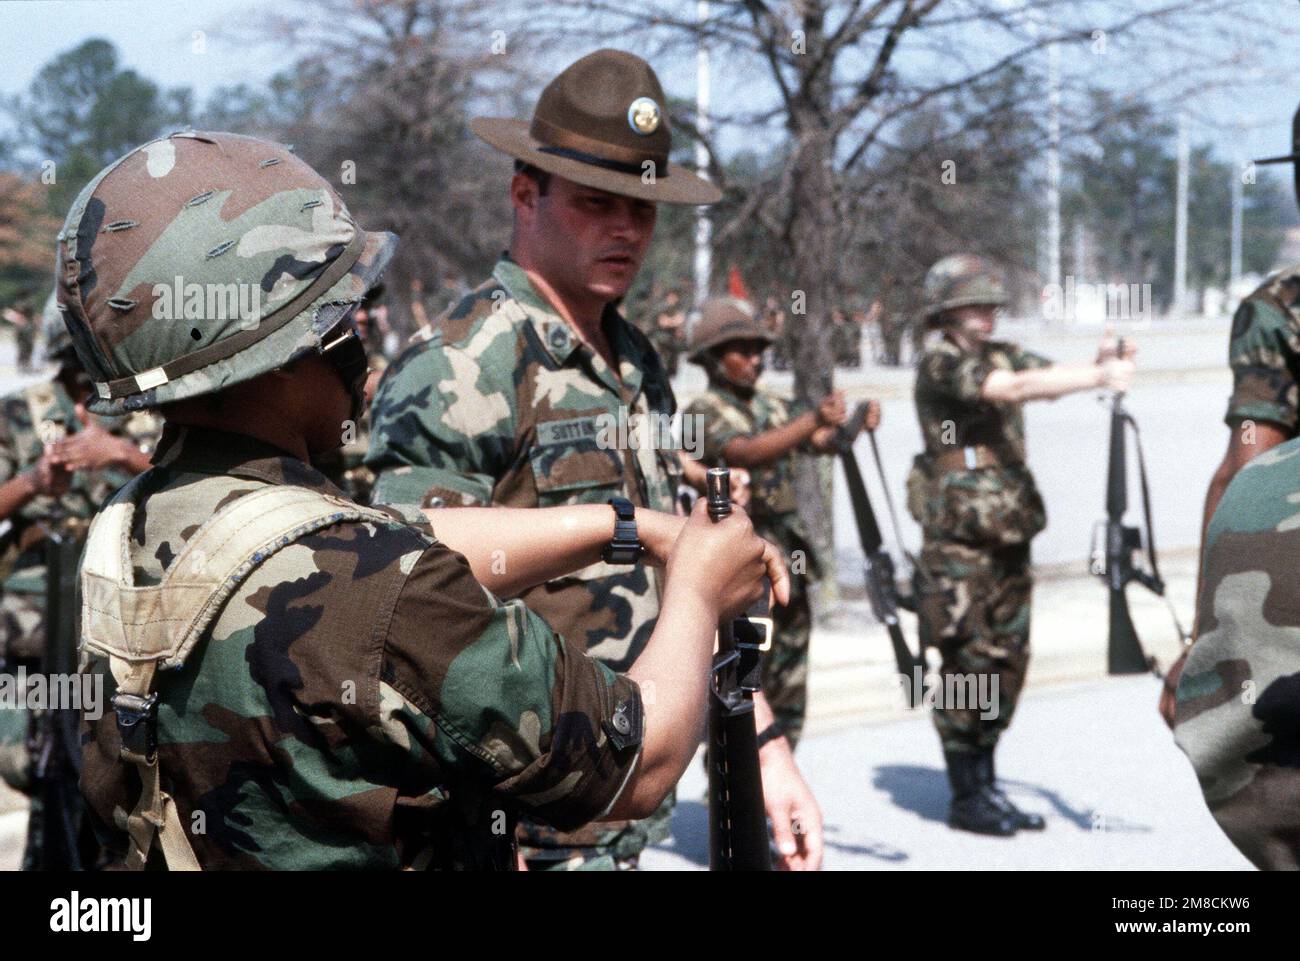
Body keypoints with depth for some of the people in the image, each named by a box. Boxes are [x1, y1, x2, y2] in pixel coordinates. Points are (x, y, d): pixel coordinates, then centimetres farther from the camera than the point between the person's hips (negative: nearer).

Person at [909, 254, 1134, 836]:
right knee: (968, 662, -4)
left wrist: (1101, 366, -22)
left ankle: (986, 785, 19)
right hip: (958, 537, -8)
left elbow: (1045, 377, -2)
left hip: (1009, 534, 8)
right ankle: (967, 797, 5)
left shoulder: (1000, 356, 14)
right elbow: (1014, 389, -25)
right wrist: (1098, 378, -31)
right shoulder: (939, 365, -10)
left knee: (1008, 659, 9)